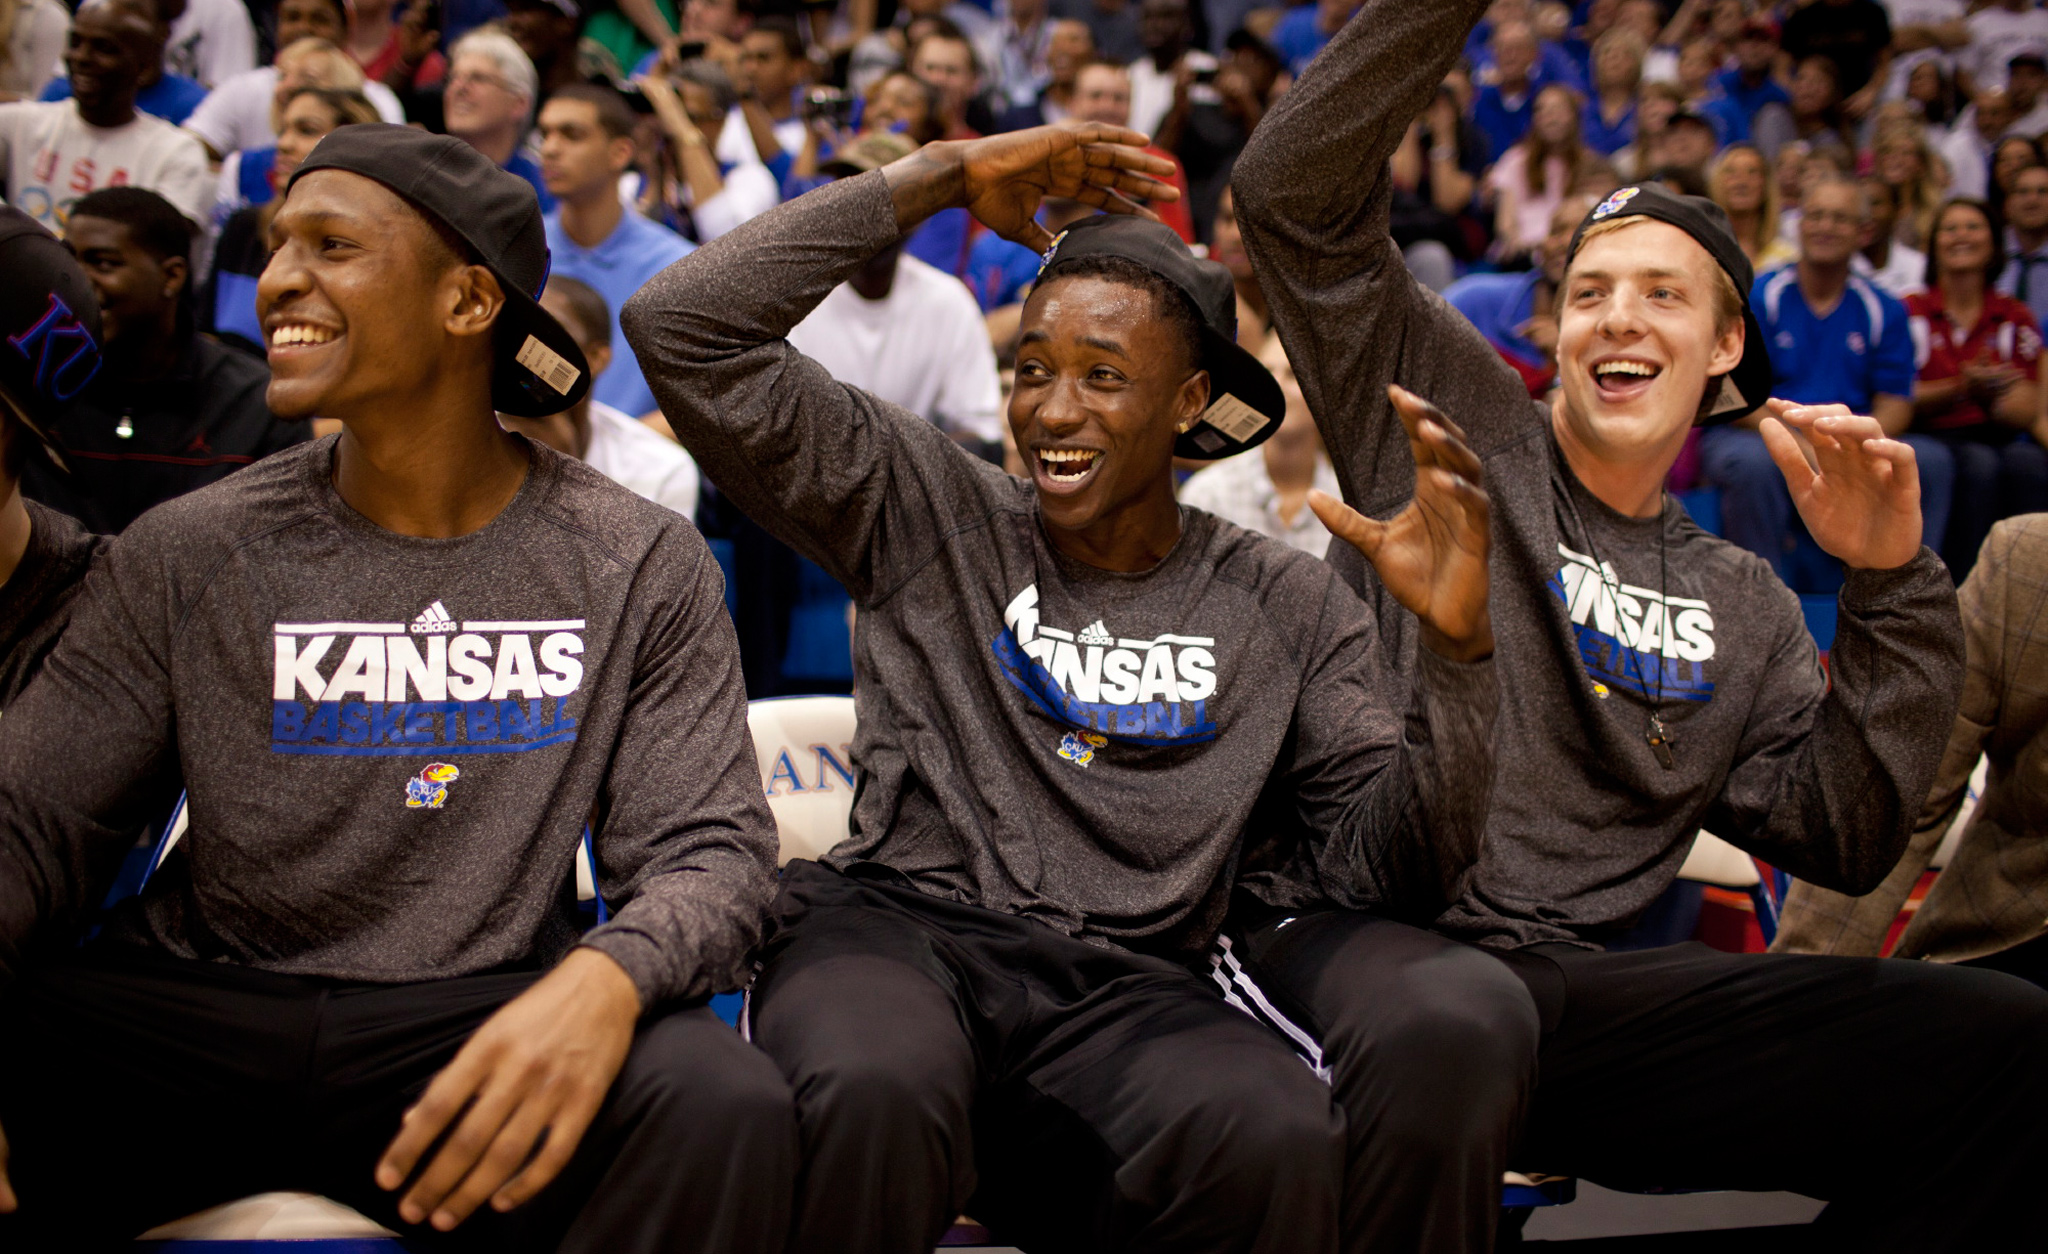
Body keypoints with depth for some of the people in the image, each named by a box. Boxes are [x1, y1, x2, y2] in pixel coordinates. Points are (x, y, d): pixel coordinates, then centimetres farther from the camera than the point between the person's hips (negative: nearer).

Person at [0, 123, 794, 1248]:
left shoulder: (640, 568, 3)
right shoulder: (184, 556, 6)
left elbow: (707, 849, -2)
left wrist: (604, 979, -27)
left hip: (474, 1027, -1)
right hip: (193, 1015, 2)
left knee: (725, 1109, -33)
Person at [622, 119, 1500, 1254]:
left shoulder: (1283, 605, 15)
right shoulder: (921, 506, 11)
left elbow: (1389, 857, 10)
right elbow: (682, 328, 3)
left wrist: (1456, 649, -7)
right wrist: (942, 177, 4)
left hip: (1121, 992, 1)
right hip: (896, 931, -1)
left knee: (1281, 1147, -36)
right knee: (875, 1096, -40)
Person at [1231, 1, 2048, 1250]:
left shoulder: (1742, 607, 21)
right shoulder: (1451, 414, 10)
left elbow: (1844, 841, 14)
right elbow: (1297, 195, 1)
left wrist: (1893, 587, 6)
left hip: (1566, 984, 4)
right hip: (1343, 931, -4)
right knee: (1456, 1020, -44)